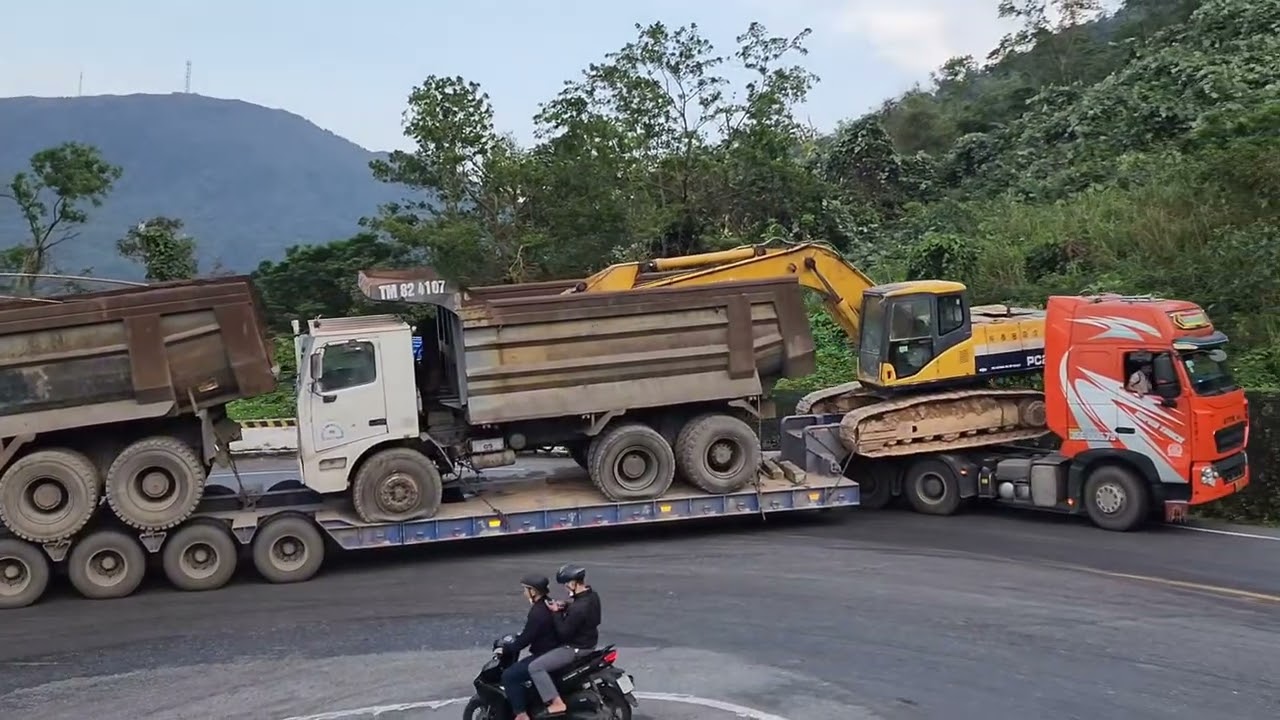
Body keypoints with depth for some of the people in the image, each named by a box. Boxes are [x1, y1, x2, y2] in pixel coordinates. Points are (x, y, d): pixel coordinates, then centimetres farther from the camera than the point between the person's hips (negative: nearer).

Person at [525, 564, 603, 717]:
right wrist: (564, 607, 0)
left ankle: (557, 703, -15)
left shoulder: (579, 608, -31)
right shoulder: (592, 595, -1)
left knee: (535, 667, -14)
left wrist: (556, 613, -16)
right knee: (548, 649, 34)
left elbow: (564, 632, -26)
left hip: (576, 649, -10)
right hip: (588, 642, 10)